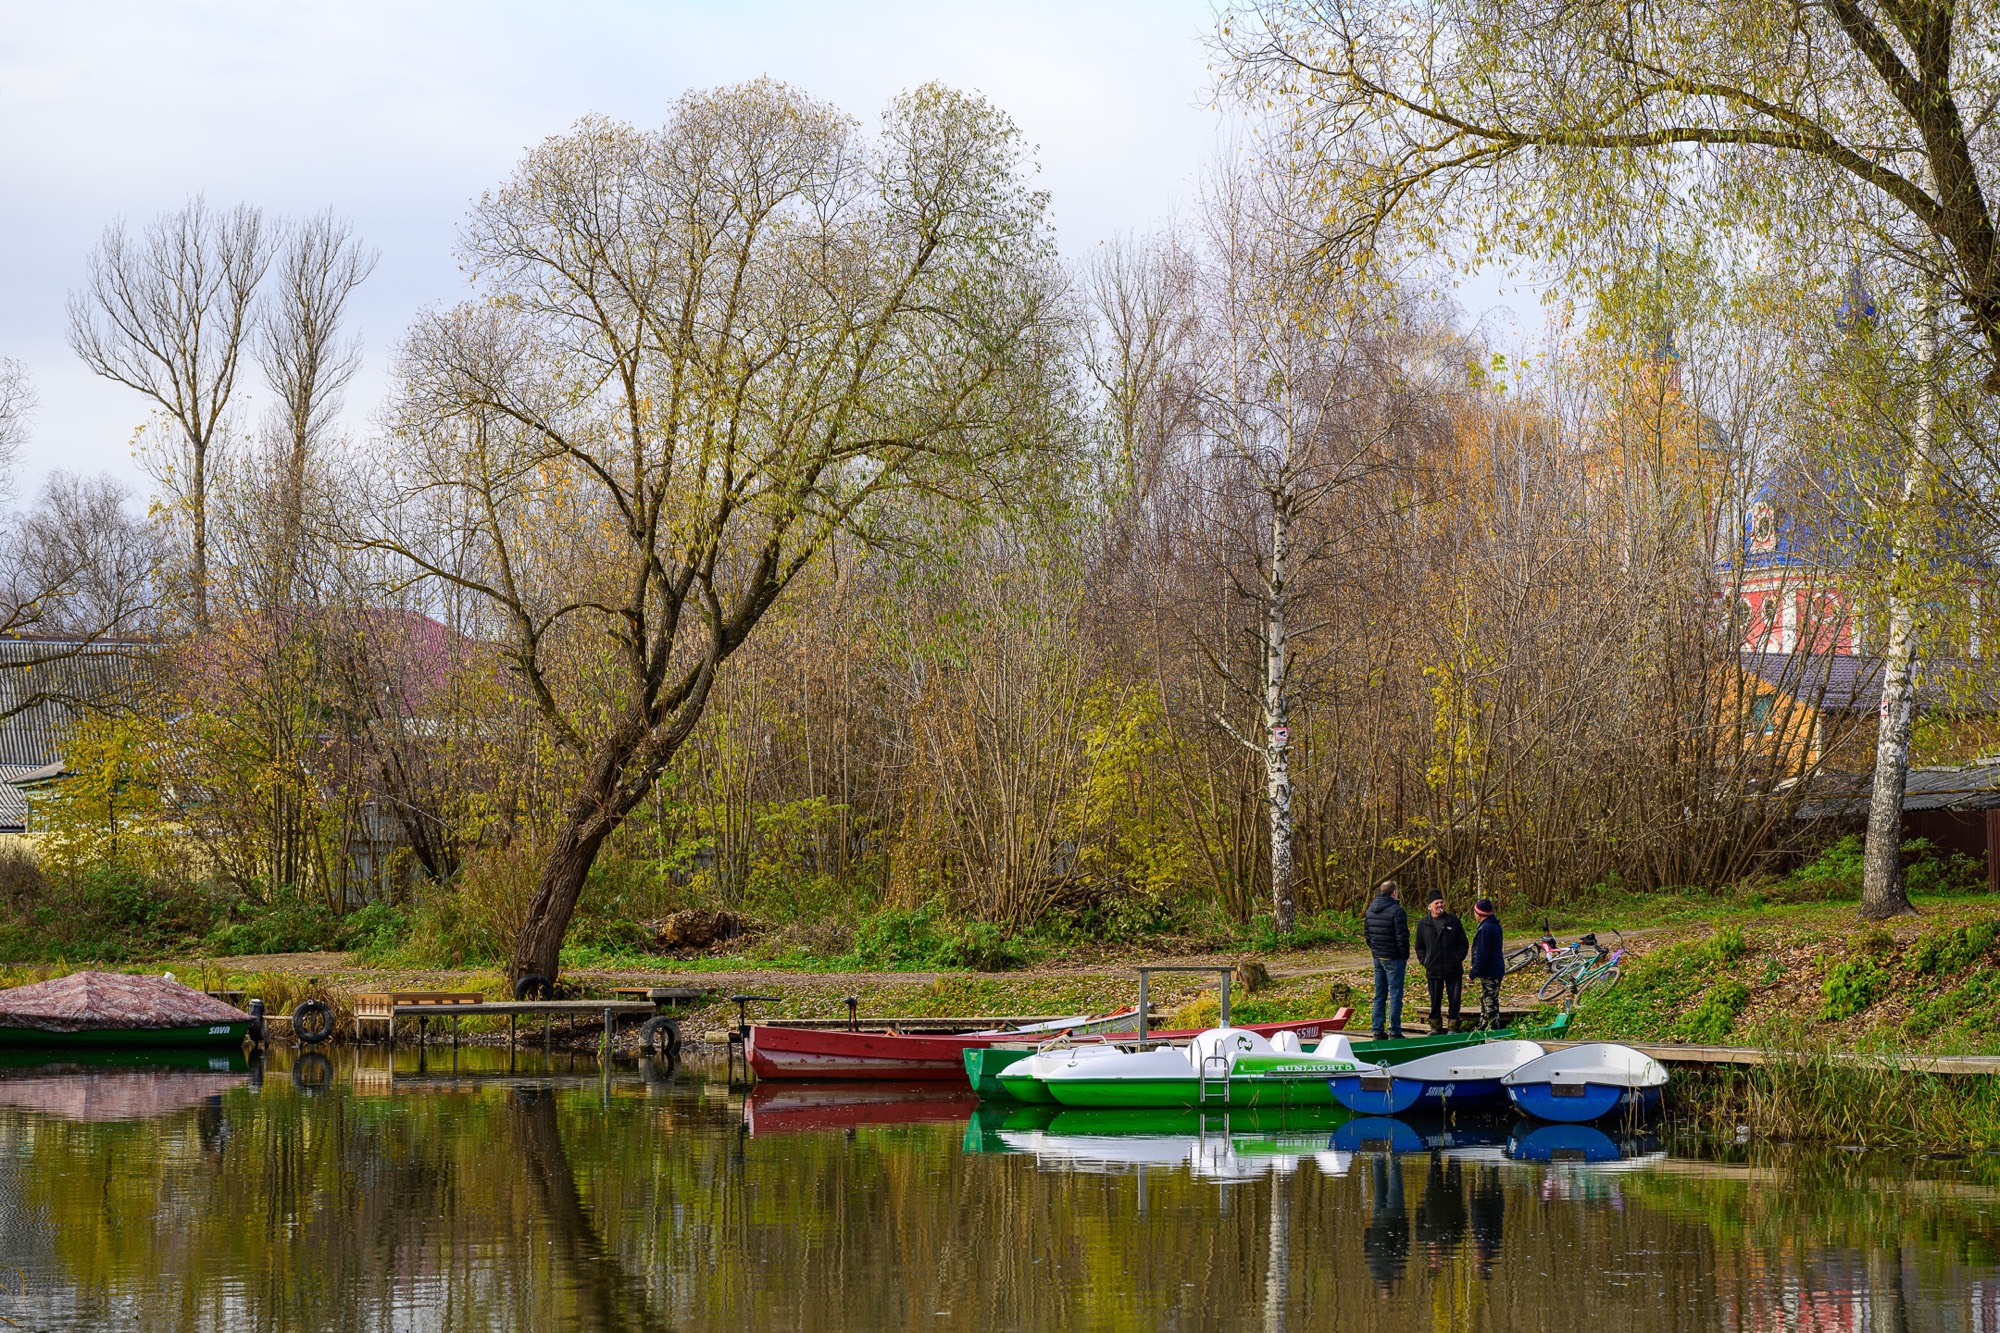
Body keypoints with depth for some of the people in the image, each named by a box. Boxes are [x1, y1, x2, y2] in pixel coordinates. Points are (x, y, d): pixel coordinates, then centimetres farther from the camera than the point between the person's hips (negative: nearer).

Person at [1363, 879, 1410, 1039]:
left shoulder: (1370, 910, 8)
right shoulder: (1396, 911, -16)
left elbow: (1366, 933, 14)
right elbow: (1402, 936, -17)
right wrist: (1405, 956, -6)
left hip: (1377, 958, 7)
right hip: (1393, 959, -7)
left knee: (1379, 995, 13)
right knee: (1395, 995, -3)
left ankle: (1378, 1031, 15)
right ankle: (1394, 1031, -4)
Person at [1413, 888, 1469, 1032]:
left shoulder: (1453, 921, 3)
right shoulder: (1423, 924, 5)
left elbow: (1462, 943, 7)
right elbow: (1419, 946, 13)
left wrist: (1458, 959, -4)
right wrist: (1424, 961, 0)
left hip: (1454, 969, -1)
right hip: (1433, 970, 1)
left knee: (1454, 999, 1)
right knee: (1435, 1000, 7)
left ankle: (1453, 1026, 11)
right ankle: (1435, 1026, 17)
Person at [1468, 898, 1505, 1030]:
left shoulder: (1485, 929, -19)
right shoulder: (1495, 925, 13)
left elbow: (1482, 954, -21)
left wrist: (1474, 973, -14)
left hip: (1489, 973, -10)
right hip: (1497, 970, 10)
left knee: (1490, 1004, -6)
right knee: (1485, 1001, 18)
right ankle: (1482, 1029, 25)